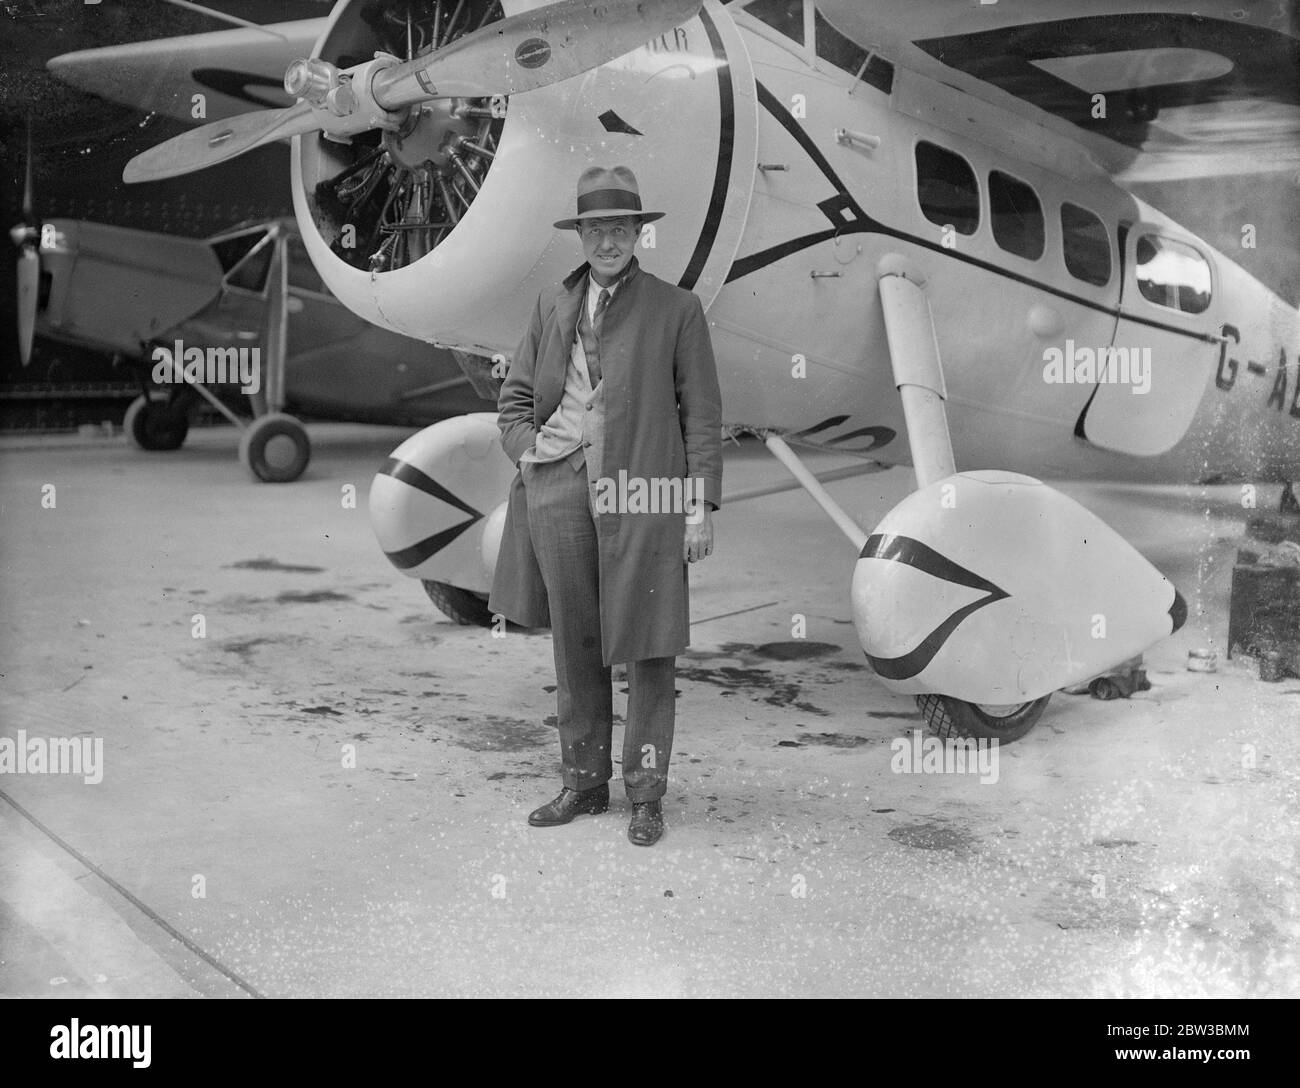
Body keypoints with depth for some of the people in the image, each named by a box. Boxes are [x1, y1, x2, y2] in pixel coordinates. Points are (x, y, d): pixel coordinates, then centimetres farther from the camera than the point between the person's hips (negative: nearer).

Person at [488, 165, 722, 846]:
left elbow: (701, 414, 2)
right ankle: (584, 782, 23)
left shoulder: (675, 309, 3)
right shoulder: (551, 306, 14)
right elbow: (514, 397, 20)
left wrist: (701, 508, -4)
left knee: (647, 648, 0)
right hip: (558, 492, 4)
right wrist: (526, 447, 1)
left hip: (641, 495, -3)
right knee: (574, 645, 10)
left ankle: (646, 796, 11)